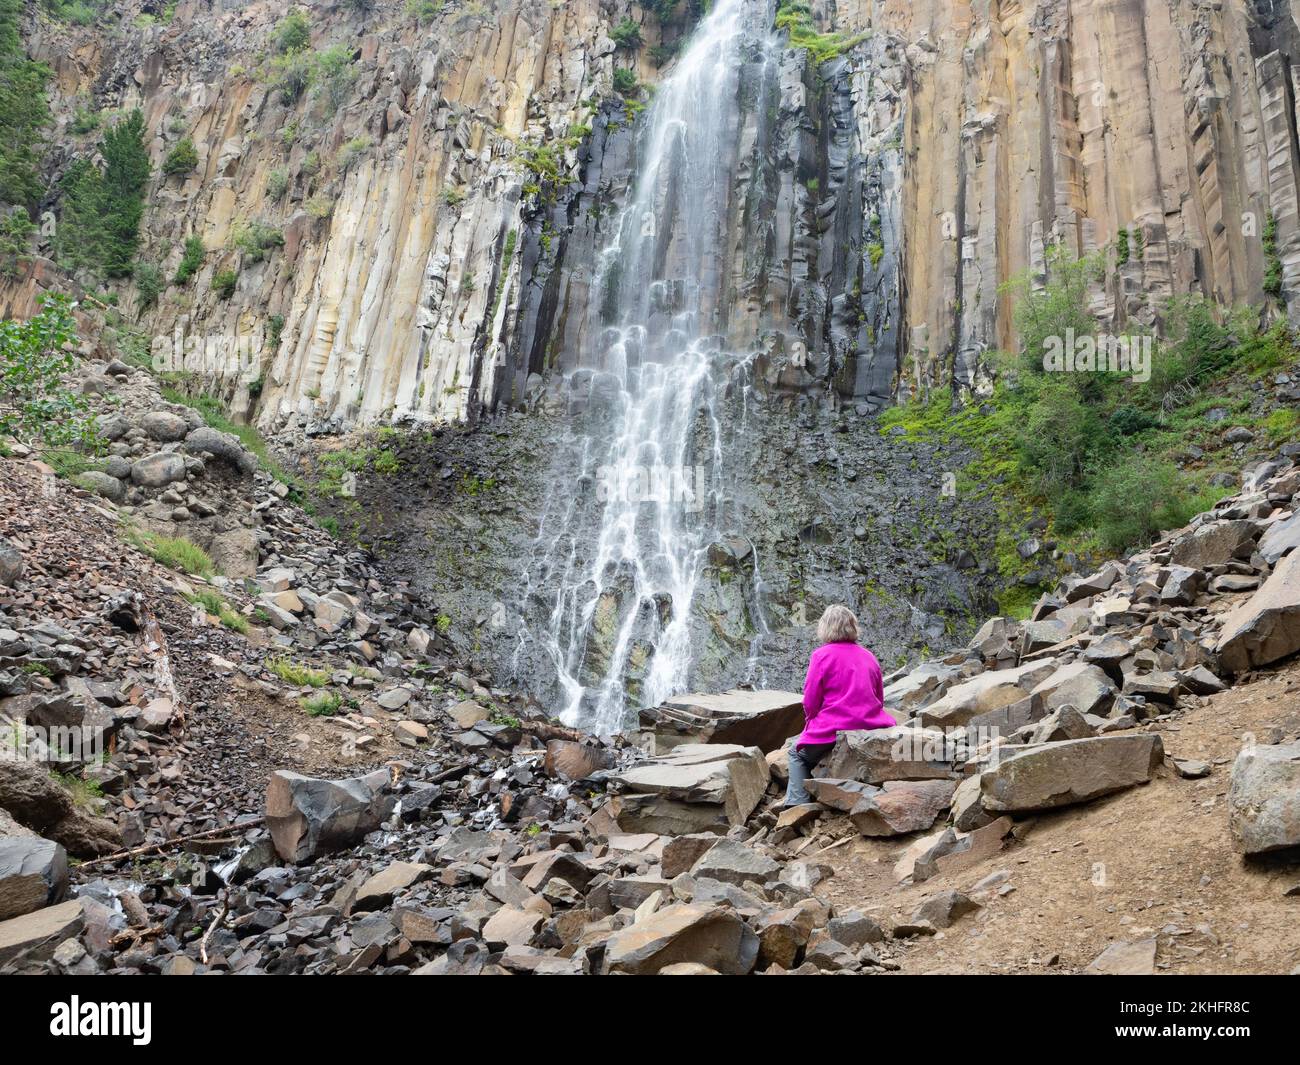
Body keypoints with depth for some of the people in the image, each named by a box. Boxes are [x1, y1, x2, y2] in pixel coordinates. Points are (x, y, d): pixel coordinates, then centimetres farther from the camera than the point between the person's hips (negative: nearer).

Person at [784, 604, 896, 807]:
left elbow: (810, 702, -6)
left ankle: (798, 804, 2)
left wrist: (813, 722, 13)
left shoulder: (822, 655, -7)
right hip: (870, 727, 5)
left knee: (797, 753, 20)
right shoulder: (868, 656, 10)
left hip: (833, 732, -5)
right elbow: (879, 698, 16)